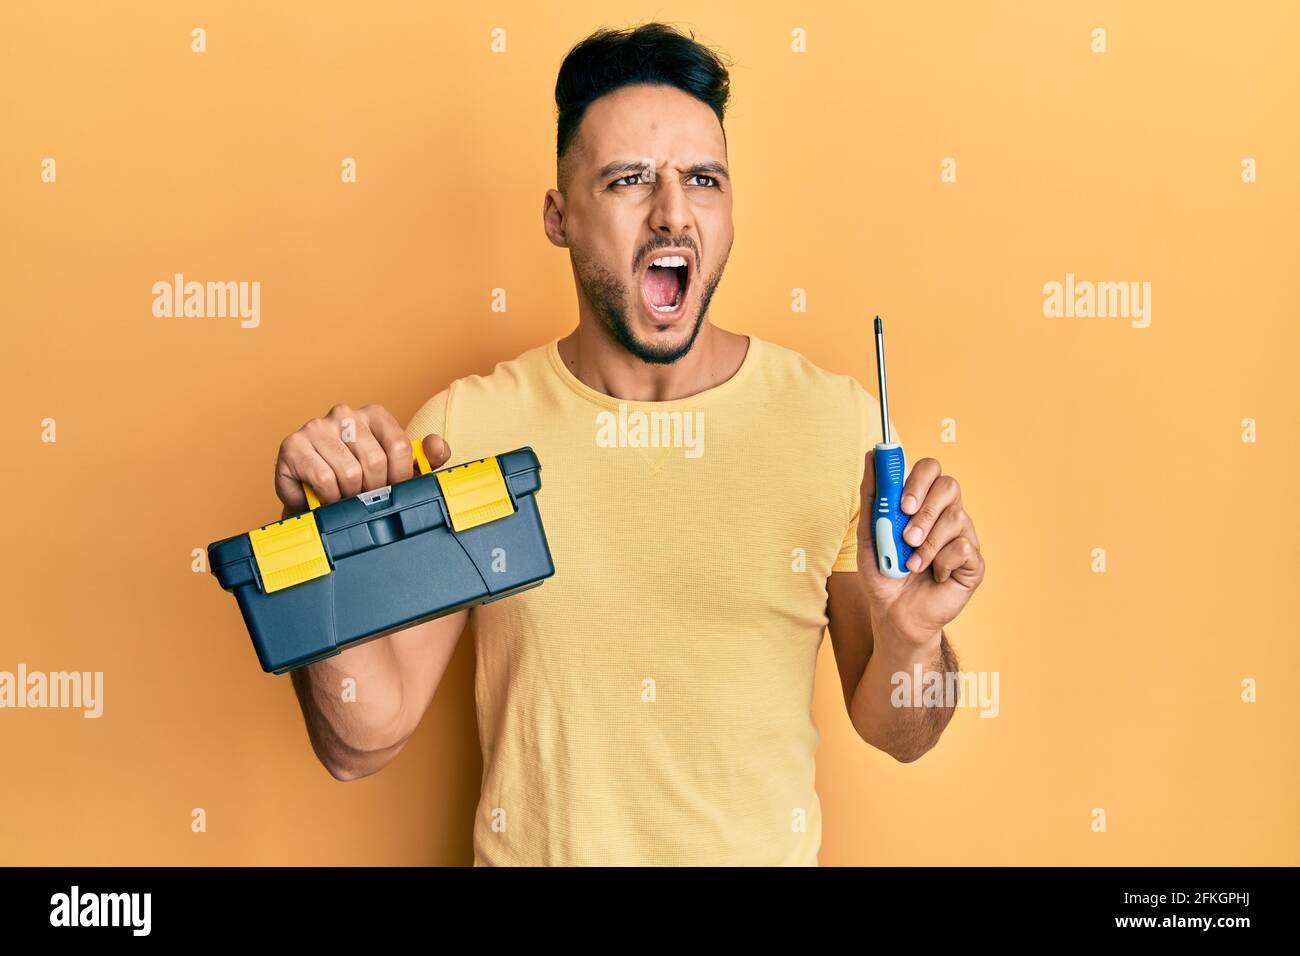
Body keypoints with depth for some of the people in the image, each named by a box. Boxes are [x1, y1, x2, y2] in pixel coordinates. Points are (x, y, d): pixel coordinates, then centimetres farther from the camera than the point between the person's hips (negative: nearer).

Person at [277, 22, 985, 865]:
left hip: (768, 851, 1)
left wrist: (911, 635, -24)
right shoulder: (462, 429, -13)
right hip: (530, 848, 0)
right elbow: (362, 744, -11)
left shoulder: (839, 421, -12)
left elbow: (895, 733, -4)